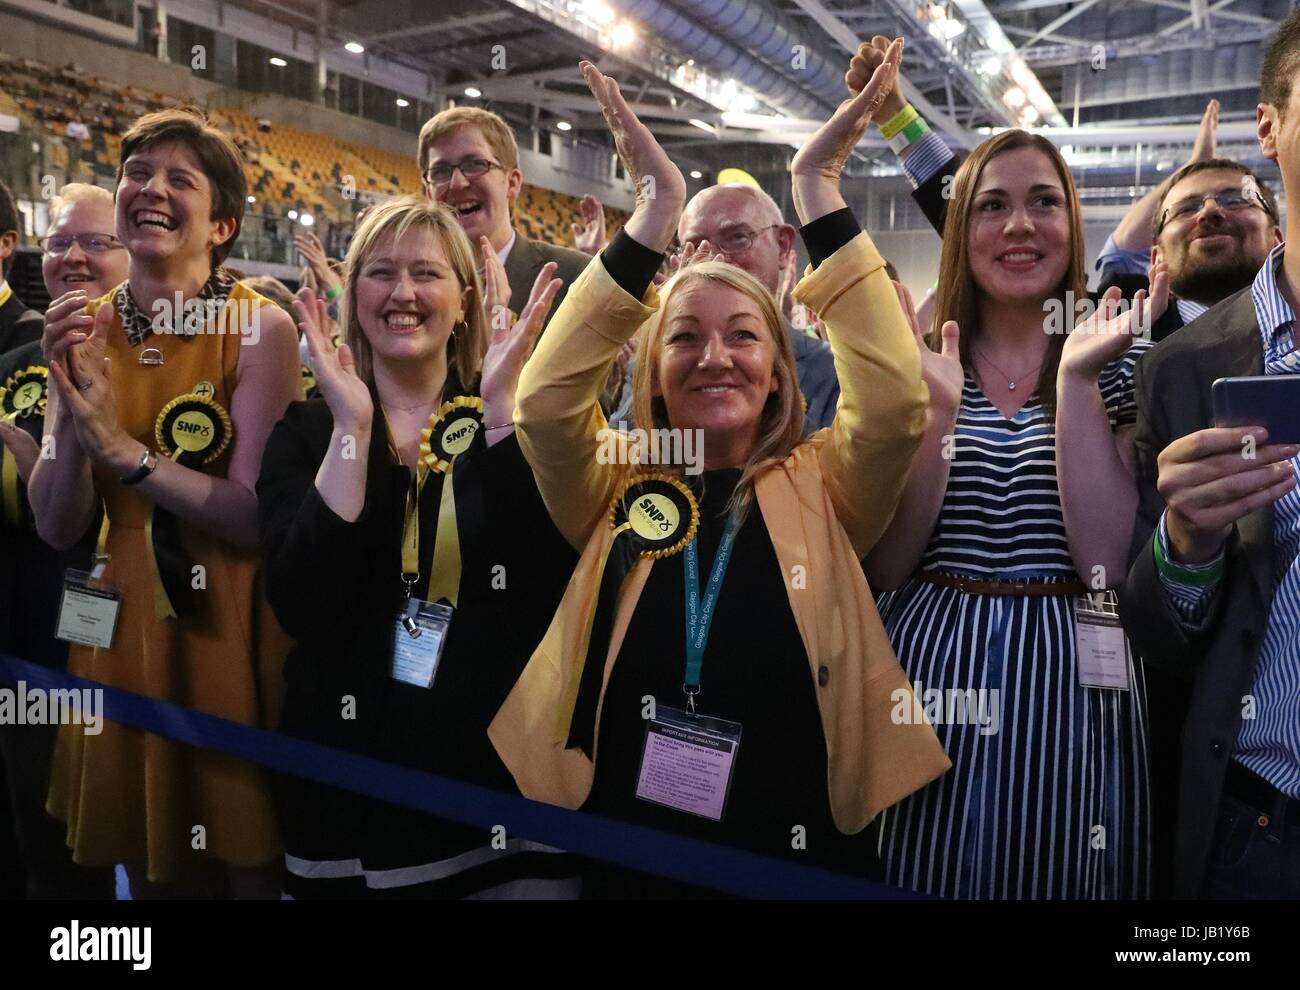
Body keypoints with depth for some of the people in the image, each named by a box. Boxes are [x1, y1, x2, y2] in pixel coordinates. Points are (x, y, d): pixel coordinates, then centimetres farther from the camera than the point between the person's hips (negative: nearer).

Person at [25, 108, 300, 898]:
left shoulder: (260, 327, -11)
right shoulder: (86, 328, 2)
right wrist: (72, 403, -17)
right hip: (124, 634, 5)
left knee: (248, 870, 12)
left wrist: (123, 447, -24)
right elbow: (58, 527, -3)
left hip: (233, 637, -4)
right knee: (148, 869, 21)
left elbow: (258, 516, -18)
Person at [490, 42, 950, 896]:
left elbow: (897, 399, -19)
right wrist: (660, 203, -18)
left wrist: (818, 186, -16)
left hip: (795, 852, 0)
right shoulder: (617, 492, -1)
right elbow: (546, 398, -17)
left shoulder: (824, 492, -2)